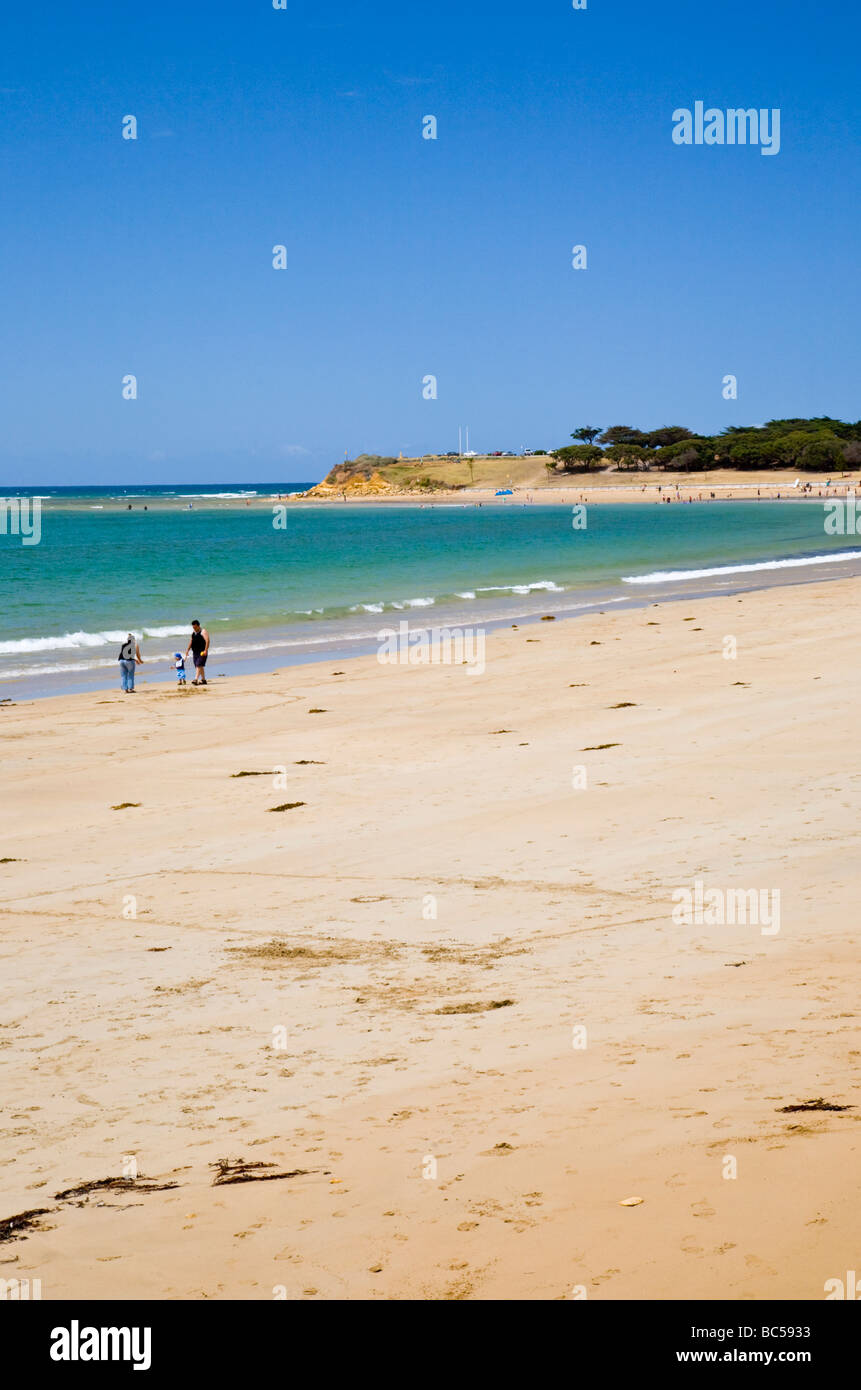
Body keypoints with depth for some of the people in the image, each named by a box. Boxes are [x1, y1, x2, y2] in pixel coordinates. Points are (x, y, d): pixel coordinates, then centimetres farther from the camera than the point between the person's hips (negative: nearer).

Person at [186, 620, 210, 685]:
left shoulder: (203, 631, -7)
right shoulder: (193, 633, 17)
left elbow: (207, 641, -16)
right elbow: (191, 642, 23)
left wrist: (205, 650, -24)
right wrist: (187, 650, 13)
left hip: (202, 652, -8)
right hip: (195, 652, 8)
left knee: (199, 665, -17)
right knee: (200, 666, 11)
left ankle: (196, 679, -25)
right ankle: (203, 680, 19)